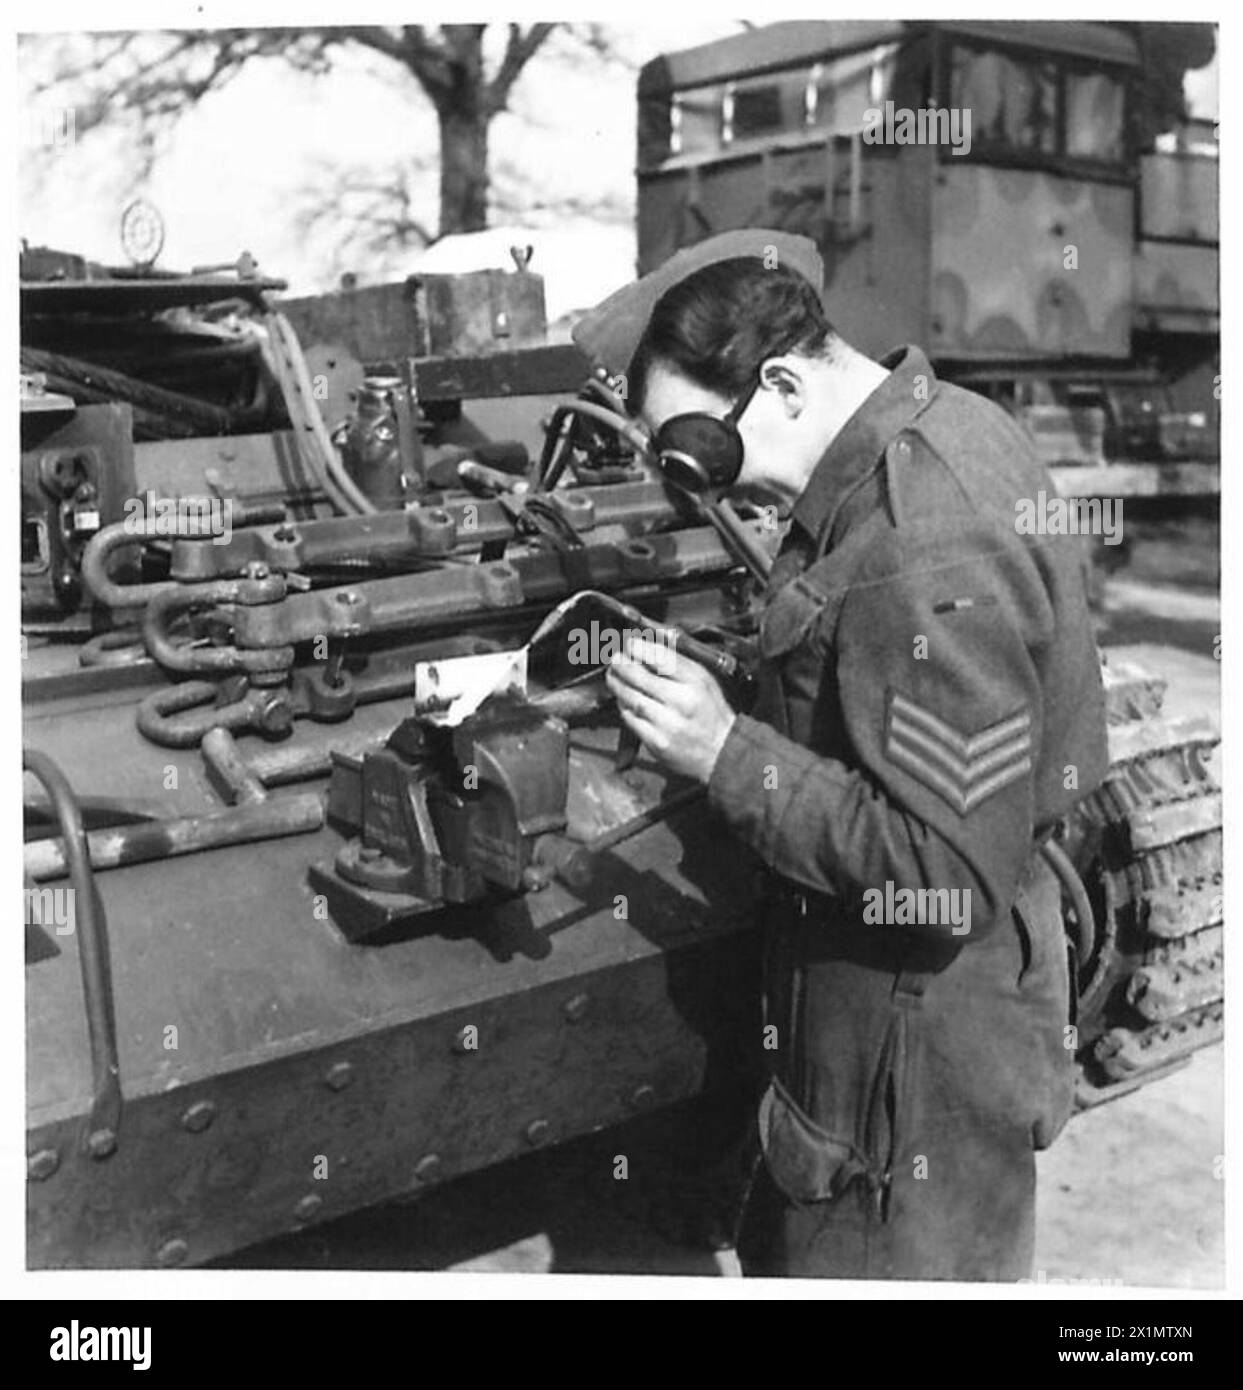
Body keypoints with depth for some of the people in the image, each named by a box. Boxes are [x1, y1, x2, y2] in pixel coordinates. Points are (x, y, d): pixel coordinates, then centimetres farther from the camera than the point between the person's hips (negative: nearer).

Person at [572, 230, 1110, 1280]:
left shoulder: (923, 560, -31)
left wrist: (728, 754, -26)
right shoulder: (950, 425, 1)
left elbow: (954, 874, -28)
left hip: (917, 1063, -9)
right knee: (787, 1248, 26)